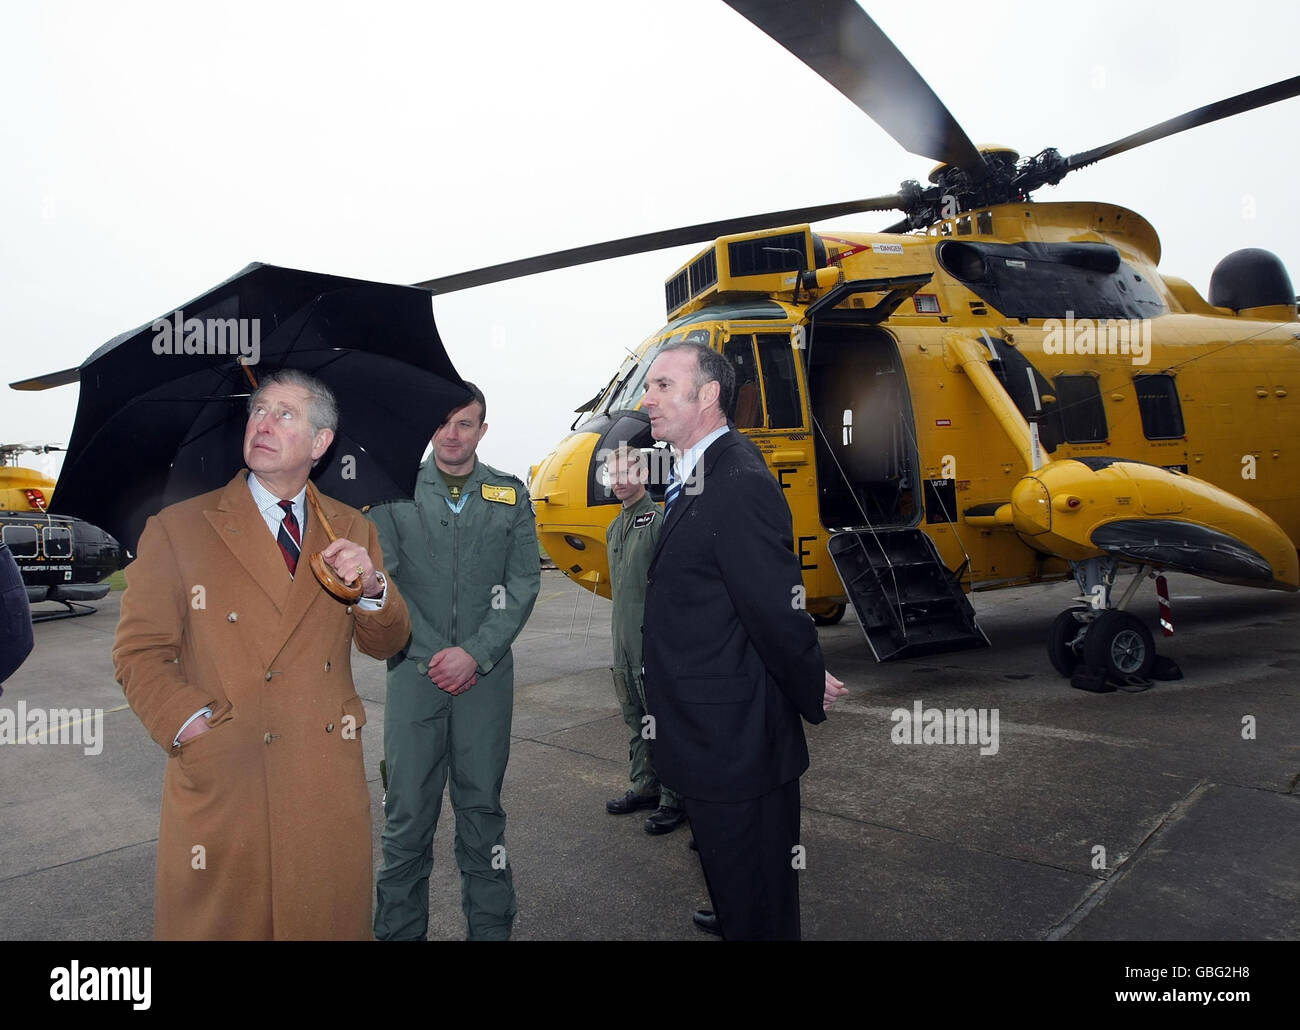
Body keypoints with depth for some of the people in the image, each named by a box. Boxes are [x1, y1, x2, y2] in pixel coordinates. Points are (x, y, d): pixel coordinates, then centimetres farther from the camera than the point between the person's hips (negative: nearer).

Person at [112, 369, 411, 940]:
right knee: (216, 923, 7)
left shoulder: (351, 529, 8)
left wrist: (370, 587, -12)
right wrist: (195, 728, -16)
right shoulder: (175, 529, 1)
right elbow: (138, 652, -2)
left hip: (328, 786, 2)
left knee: (331, 920, 12)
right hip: (221, 781, -2)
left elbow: (387, 644, 8)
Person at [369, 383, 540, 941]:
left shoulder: (511, 495, 6)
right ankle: (398, 928, 20)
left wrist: (474, 654, -9)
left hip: (486, 673, 1)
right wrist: (431, 654, -7)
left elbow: (524, 583, 1)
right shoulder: (395, 492, 4)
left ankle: (491, 926, 23)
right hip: (415, 671, 0)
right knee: (407, 810, 4)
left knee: (482, 806, 9)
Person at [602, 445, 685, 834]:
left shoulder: (660, 519, -12)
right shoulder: (615, 528, 15)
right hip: (624, 642, 9)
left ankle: (675, 799, 12)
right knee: (636, 720, 18)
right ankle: (645, 787, 31)